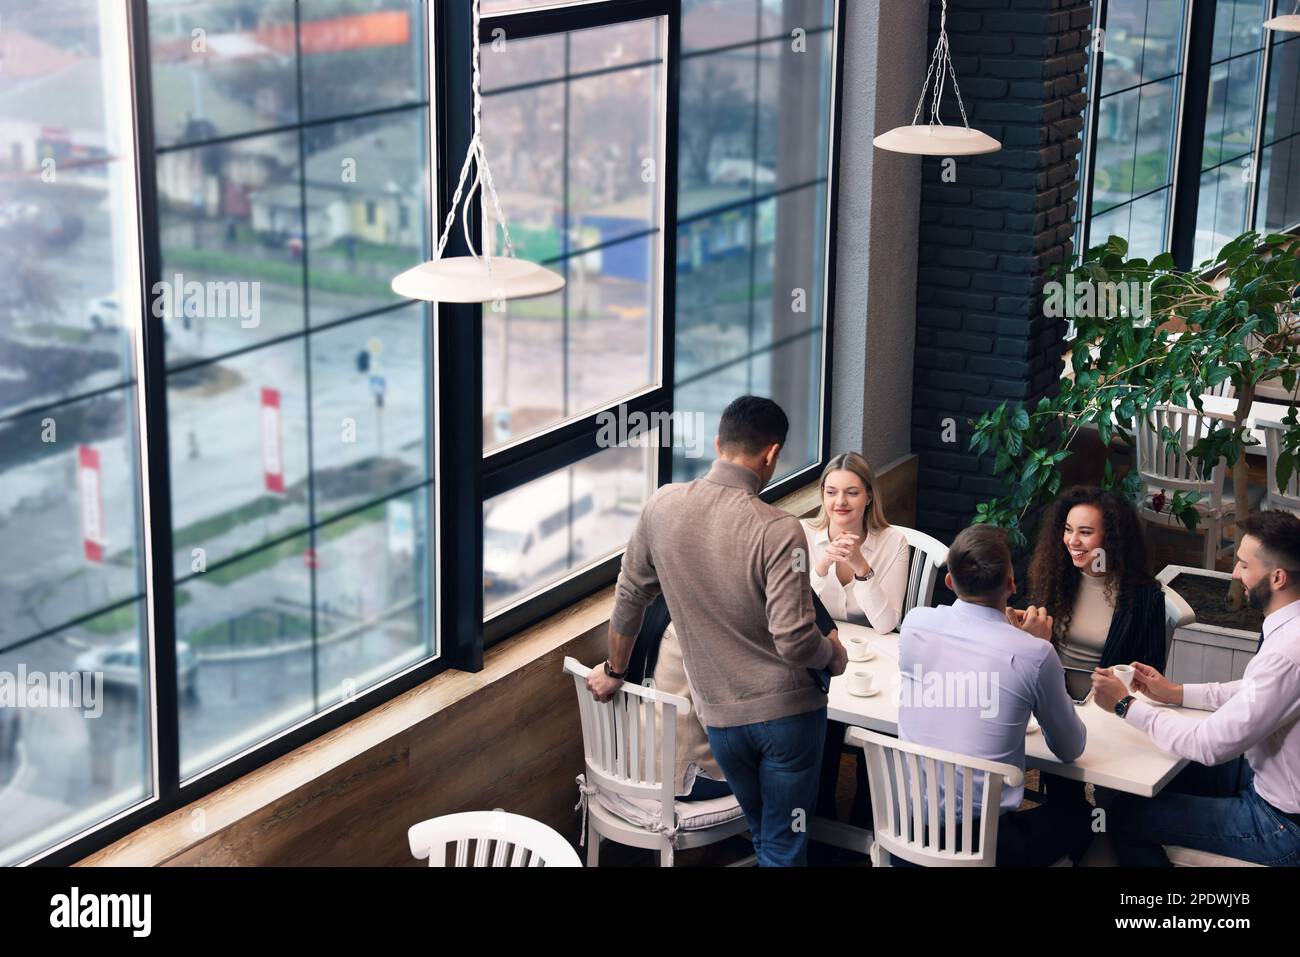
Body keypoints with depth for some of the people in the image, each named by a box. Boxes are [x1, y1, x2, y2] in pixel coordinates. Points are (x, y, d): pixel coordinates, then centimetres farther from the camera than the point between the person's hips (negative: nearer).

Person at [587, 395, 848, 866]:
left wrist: (614, 671, 21)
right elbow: (794, 641, -23)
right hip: (787, 710, -4)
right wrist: (833, 653, 0)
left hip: (721, 717, 4)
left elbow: (630, 596, 6)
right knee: (783, 847, 10)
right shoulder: (778, 530, -21)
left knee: (762, 834, 25)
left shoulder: (662, 506, -7)